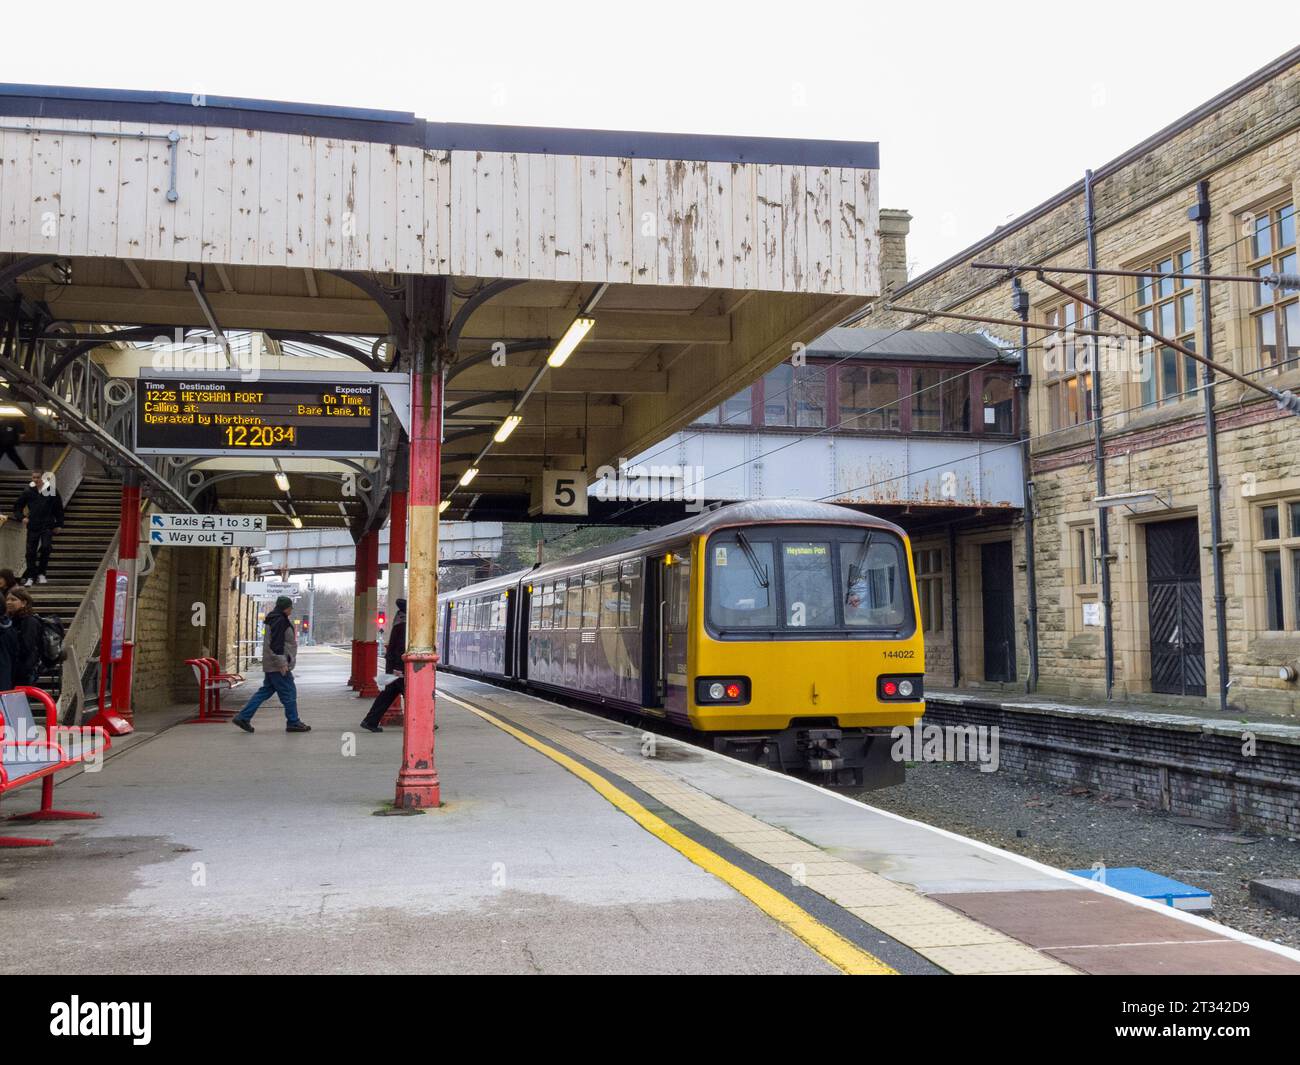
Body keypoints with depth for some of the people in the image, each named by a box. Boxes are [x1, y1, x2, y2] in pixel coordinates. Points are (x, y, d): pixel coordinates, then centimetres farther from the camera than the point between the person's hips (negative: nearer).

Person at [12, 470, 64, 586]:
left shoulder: (51, 490, -1)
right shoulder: (28, 491, 1)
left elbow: (59, 508, 6)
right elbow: (17, 506, 11)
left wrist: (58, 524, 4)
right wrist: (22, 517, -5)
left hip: (47, 526, -1)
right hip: (32, 526, 1)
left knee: (46, 547, -15)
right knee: (31, 552, 2)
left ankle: (41, 573, 3)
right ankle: (30, 577, 12)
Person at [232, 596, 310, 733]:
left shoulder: (277, 619, 17)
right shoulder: (279, 621, -15)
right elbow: (276, 644, -22)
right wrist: (282, 663, -22)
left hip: (271, 665, 10)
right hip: (277, 665, -10)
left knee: (265, 691, 12)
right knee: (289, 692, -2)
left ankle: (243, 717, 12)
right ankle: (293, 722, 5)